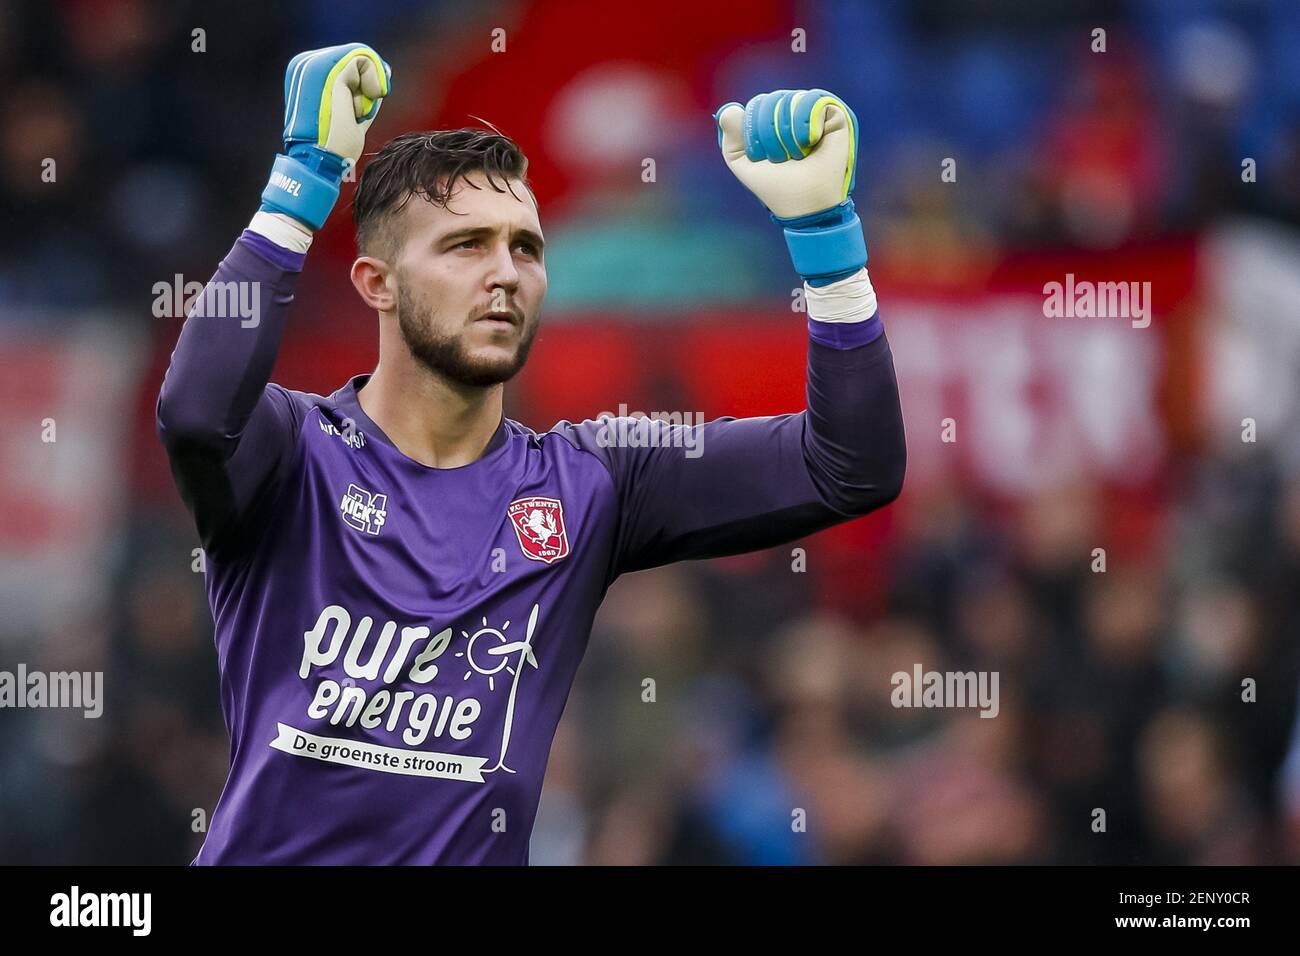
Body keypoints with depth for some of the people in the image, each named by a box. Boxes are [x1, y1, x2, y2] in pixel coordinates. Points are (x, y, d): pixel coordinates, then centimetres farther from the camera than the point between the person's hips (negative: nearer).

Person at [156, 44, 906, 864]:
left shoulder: (586, 487, 6)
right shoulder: (294, 457, -3)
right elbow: (197, 412, -26)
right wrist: (309, 173, -24)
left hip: (479, 853, 2)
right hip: (272, 851, -2)